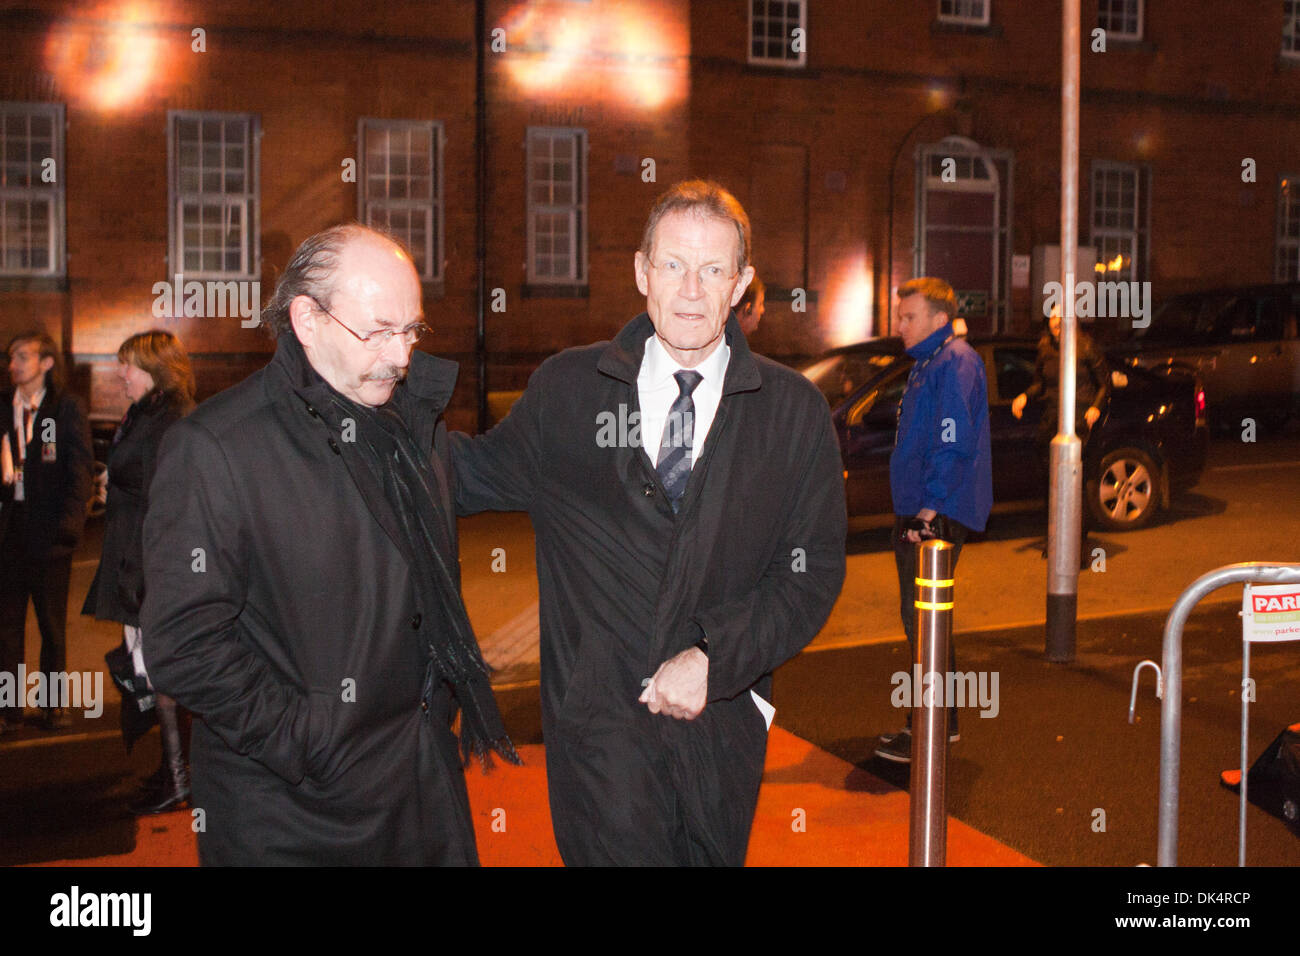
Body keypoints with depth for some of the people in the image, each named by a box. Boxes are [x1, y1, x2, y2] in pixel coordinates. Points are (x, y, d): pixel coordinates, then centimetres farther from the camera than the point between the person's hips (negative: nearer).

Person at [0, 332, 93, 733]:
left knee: (52, 623, 8)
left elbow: (80, 470, -5)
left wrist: (69, 523, -14)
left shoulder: (68, 407, -2)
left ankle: (53, 705, 19)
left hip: (48, 529, -3)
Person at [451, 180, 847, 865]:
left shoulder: (794, 411, -1)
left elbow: (814, 572, -2)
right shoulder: (565, 390, -1)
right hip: (599, 724, -2)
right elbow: (484, 472, 14)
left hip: (722, 717, 2)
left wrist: (715, 660, -13)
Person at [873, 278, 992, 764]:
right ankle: (942, 721, 25)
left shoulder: (956, 362, -13)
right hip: (916, 513, 11)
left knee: (923, 618, -7)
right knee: (922, 617, 15)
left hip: (937, 517, -10)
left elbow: (953, 444, -21)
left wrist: (930, 508, -22)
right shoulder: (927, 363, 19)